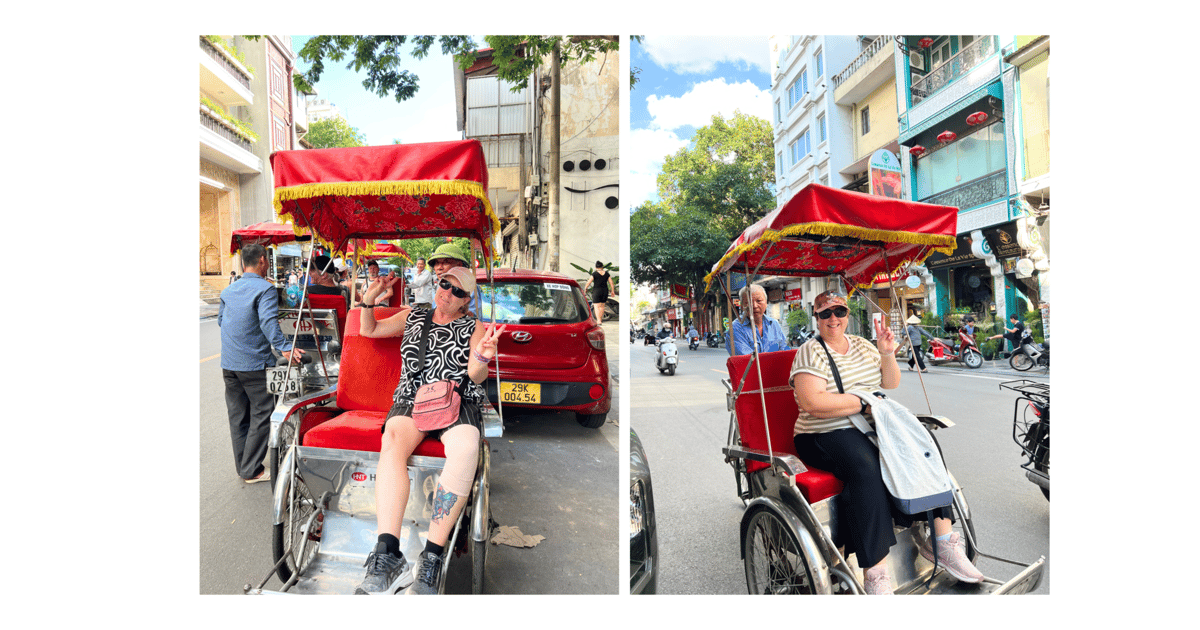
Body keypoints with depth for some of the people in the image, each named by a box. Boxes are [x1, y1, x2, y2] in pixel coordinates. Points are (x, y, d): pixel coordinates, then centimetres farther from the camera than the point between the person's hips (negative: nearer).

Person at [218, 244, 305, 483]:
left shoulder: (228, 291, 11)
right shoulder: (264, 289, -13)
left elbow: (221, 321, 22)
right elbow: (268, 322, -27)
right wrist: (284, 347, -35)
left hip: (229, 363, 8)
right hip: (254, 364, -7)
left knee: (237, 417, 15)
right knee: (261, 416, 1)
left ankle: (242, 466, 25)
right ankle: (251, 470, 5)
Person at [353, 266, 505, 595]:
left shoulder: (474, 328, 13)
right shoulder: (414, 316, 22)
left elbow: (476, 376, -1)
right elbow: (369, 330, 31)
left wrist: (481, 359, -24)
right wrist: (370, 298, 13)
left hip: (458, 402, -2)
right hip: (412, 399, 2)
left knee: (466, 448, -36)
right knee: (393, 439, -34)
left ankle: (431, 559, -34)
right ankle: (388, 557, -41)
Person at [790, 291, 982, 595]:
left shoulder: (862, 345, 17)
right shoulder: (810, 352, -5)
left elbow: (890, 384, 19)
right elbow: (813, 403, -18)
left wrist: (888, 354, 3)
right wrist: (863, 404, -15)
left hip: (872, 425, 7)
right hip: (827, 435, -6)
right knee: (866, 468, -34)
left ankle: (942, 537, -6)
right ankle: (875, 575, -32)